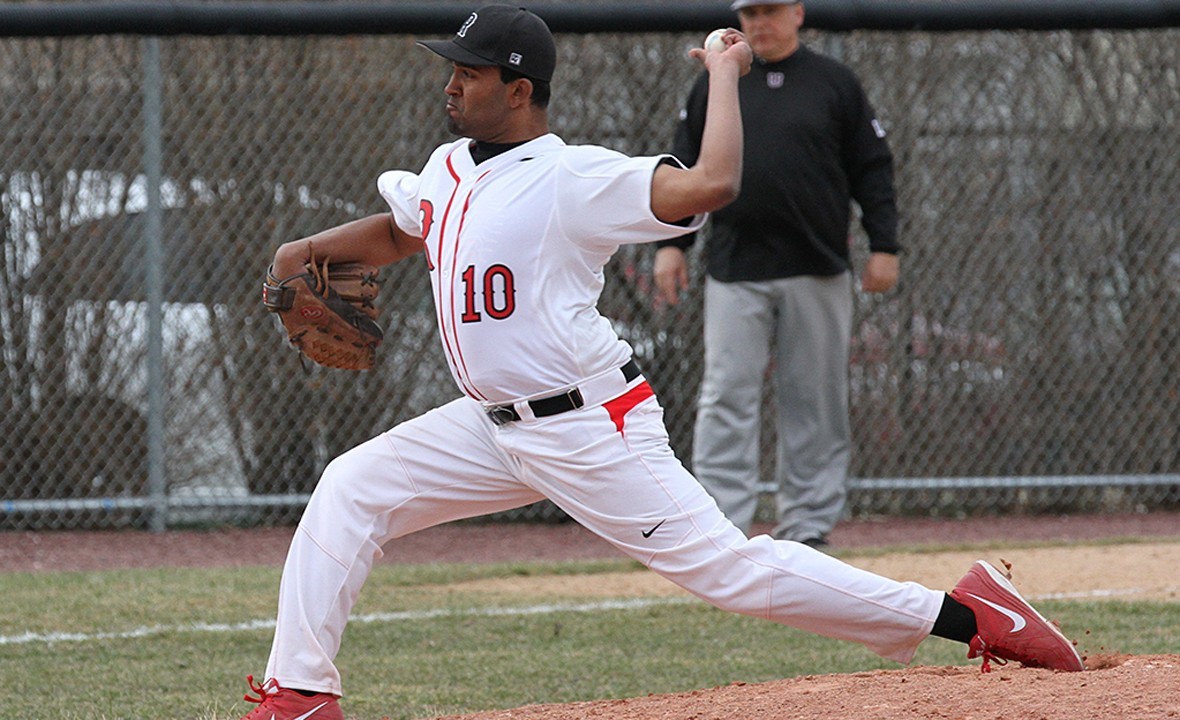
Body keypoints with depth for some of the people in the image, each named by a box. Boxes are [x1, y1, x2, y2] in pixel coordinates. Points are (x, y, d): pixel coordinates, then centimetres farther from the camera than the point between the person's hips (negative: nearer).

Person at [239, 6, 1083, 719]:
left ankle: (964, 614, -10)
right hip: (494, 425, 8)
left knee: (722, 566, -13)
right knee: (351, 489, 3)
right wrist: (312, 249, 16)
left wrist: (725, 76, -20)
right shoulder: (449, 170, 9)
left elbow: (709, 185, -32)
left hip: (590, 430, -8)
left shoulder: (571, 178, -18)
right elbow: (398, 231, 32)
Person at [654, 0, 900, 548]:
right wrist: (670, 242, 4)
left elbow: (872, 169, 6)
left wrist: (883, 246, 0)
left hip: (816, 273, 0)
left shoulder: (834, 84, 6)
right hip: (734, 271, 1)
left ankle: (806, 525, 9)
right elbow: (683, 170, 13)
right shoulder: (714, 86, 10)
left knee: (813, 401, 3)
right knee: (726, 398, -7)